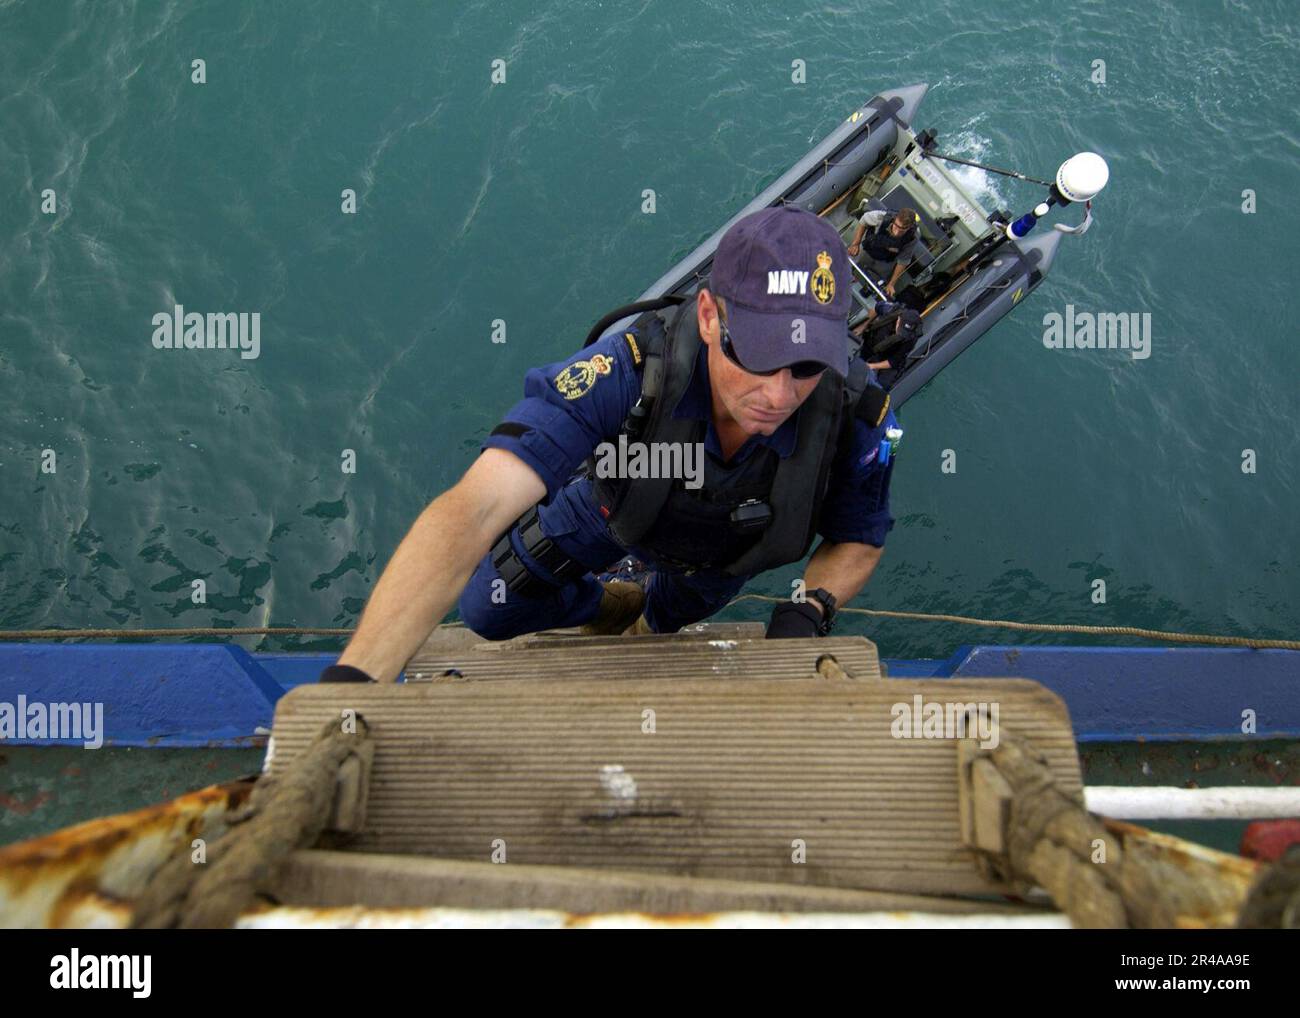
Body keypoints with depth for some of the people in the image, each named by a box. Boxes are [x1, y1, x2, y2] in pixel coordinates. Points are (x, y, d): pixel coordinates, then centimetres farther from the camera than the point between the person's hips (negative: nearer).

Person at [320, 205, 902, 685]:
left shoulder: (858, 417, -41)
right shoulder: (630, 368, -50)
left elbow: (861, 539, -16)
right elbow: (477, 507, -61)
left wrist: (809, 609, -40)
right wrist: (350, 682, -73)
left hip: (721, 551, 1)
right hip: (613, 505, -1)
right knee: (488, 609, 6)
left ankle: (653, 618, 64)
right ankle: (608, 606, 38)